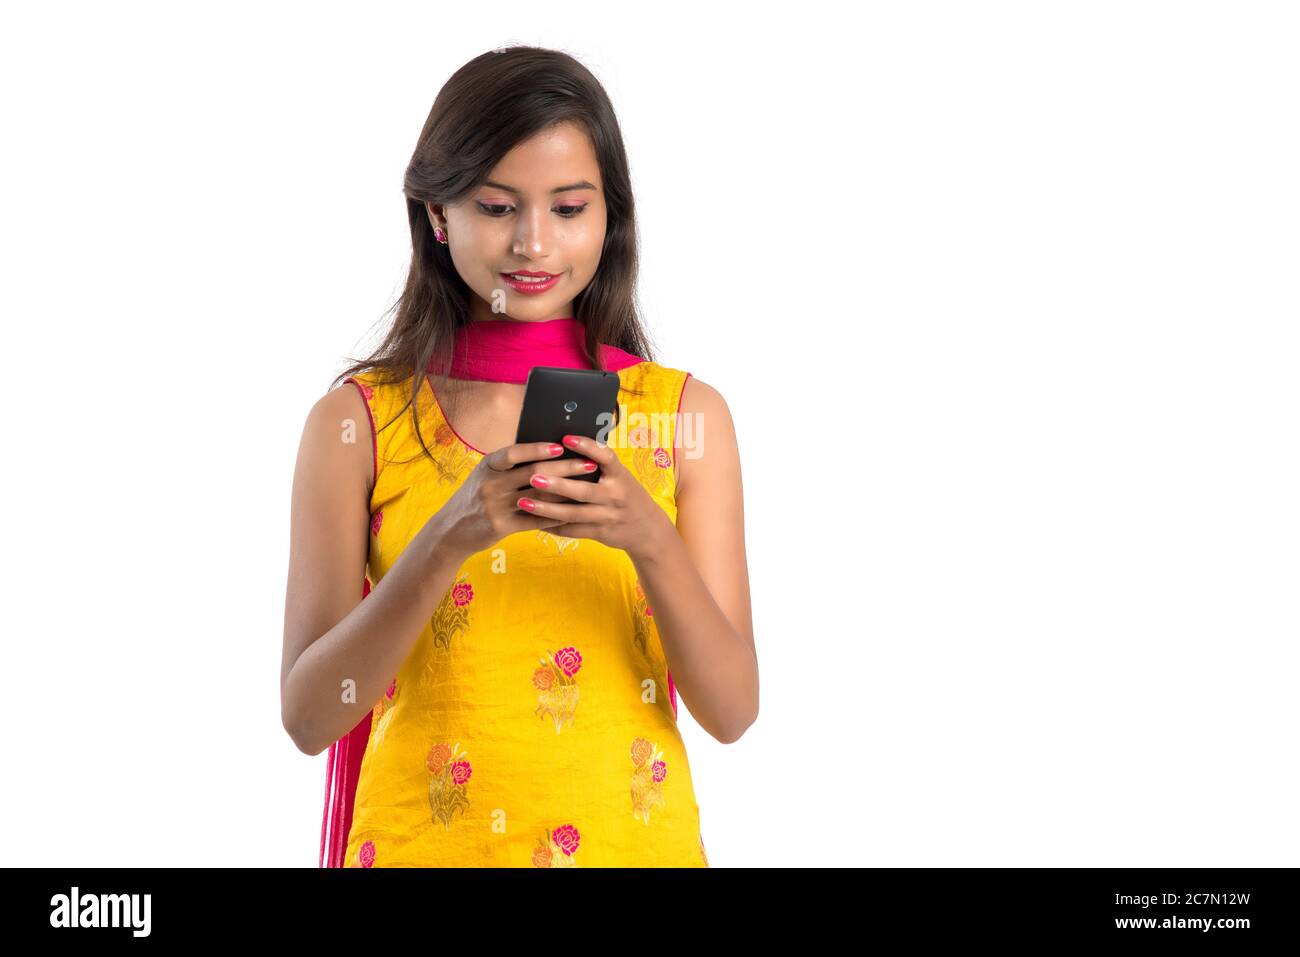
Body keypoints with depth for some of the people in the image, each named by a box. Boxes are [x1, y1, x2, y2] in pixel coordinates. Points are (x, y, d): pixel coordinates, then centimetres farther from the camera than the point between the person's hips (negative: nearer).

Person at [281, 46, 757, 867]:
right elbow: (308, 716, -10)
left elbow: (732, 710, -6)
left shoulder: (688, 413, -2)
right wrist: (448, 539, -23)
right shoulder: (357, 421, -5)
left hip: (630, 838, 1)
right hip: (423, 839, -1)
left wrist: (650, 540, -22)